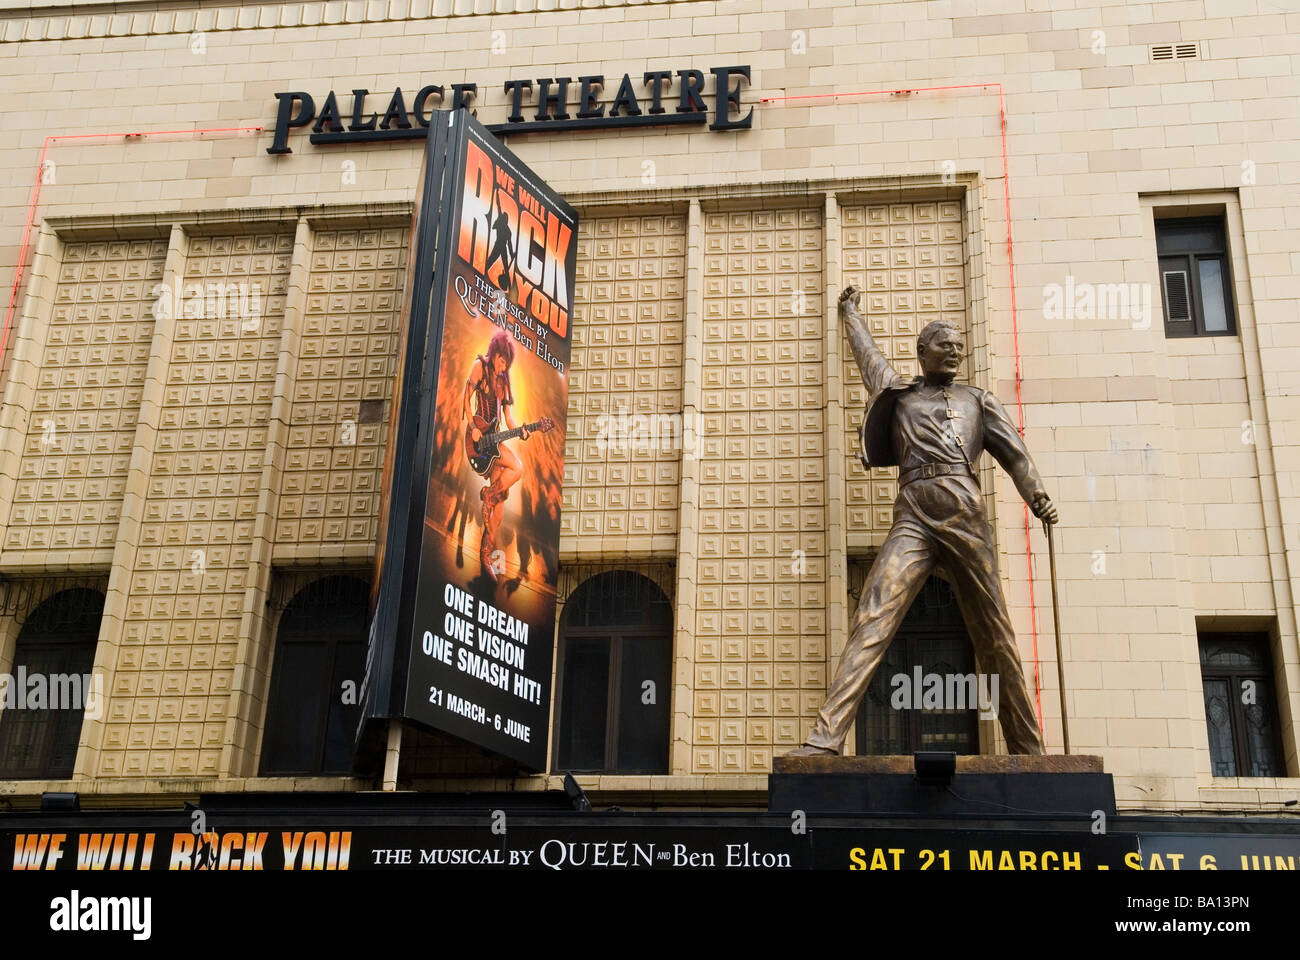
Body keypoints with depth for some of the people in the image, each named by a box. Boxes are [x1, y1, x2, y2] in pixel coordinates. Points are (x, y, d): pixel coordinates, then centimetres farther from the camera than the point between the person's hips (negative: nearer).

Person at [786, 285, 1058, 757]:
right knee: (872, 621, -18)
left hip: (965, 513, 1)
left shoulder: (979, 400, 24)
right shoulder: (900, 392, 25)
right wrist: (851, 314, 58)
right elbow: (868, 353, 42)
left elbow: (1014, 453, 11)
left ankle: (1028, 749, 8)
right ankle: (826, 737, -29)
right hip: (913, 518, -1)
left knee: (994, 636, 2)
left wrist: (1037, 496, -7)